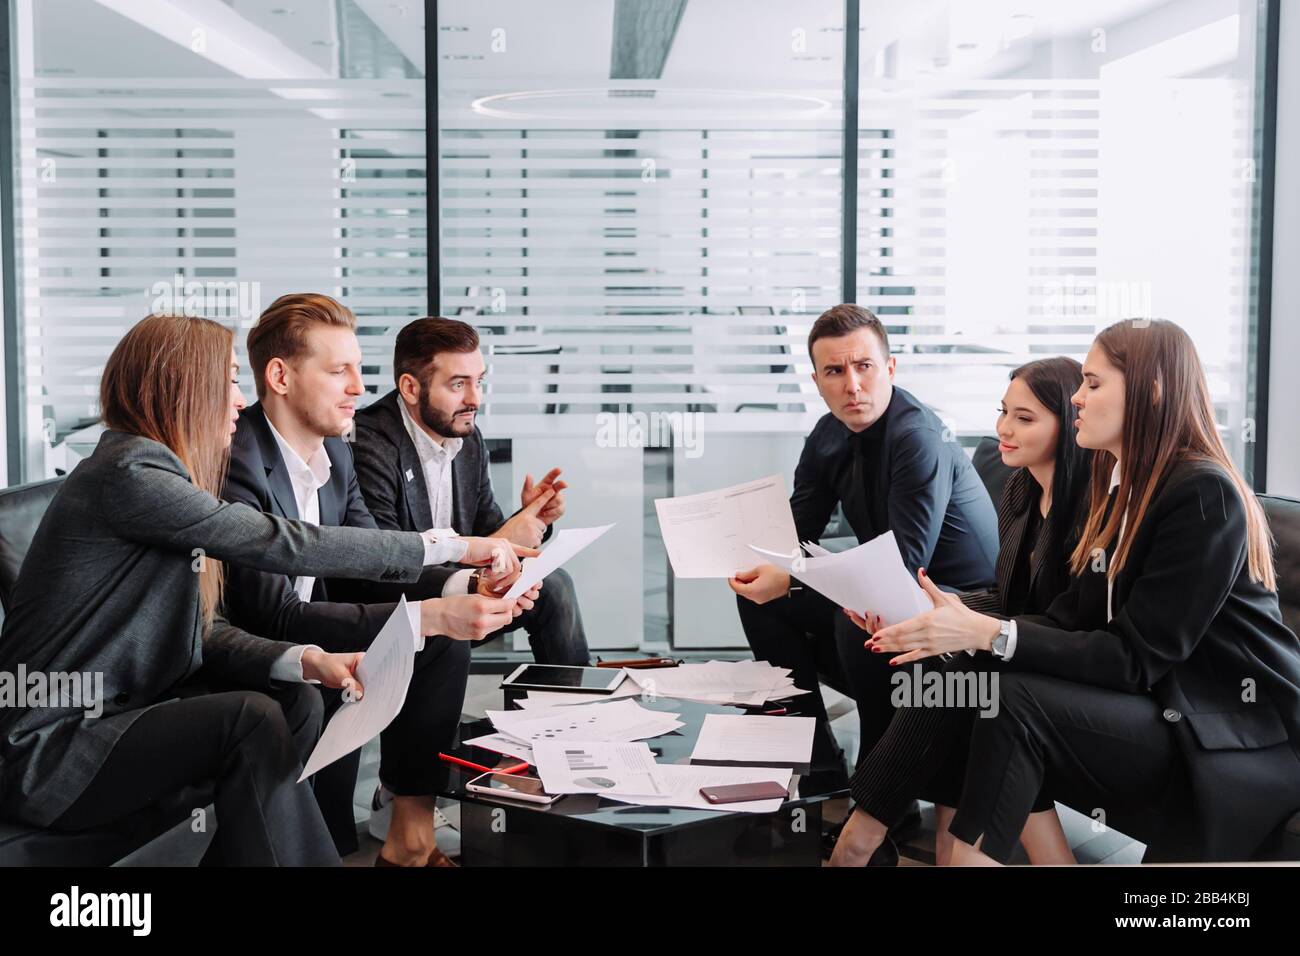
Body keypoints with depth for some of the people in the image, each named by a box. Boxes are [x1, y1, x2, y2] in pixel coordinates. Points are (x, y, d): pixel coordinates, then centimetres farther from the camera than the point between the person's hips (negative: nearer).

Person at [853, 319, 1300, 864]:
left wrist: (990, 634, -24)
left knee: (1017, 701, -26)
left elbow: (1136, 658, -20)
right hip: (1170, 706, 8)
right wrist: (965, 629, -12)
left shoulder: (1203, 494, -17)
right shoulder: (1124, 487, 11)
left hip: (1242, 732, -8)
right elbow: (1070, 620, 4)